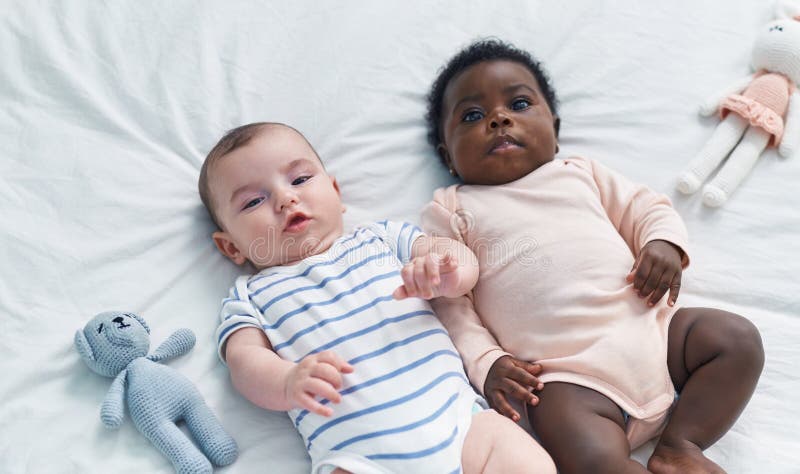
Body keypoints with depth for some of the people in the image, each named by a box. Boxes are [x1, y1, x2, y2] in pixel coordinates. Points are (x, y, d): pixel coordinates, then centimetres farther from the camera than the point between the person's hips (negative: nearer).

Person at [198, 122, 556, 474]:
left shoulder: (379, 237, 19)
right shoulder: (249, 296, 16)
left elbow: (458, 256, 12)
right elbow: (245, 359, 1)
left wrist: (449, 276, -14)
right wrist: (288, 384, -23)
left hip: (458, 413, 2)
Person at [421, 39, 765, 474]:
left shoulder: (580, 173, 20)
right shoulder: (451, 210, 8)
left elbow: (646, 207, 22)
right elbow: (445, 301, 2)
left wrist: (664, 242, -2)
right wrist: (485, 364, -11)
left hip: (648, 328, 6)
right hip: (566, 376, -5)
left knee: (739, 339, -6)